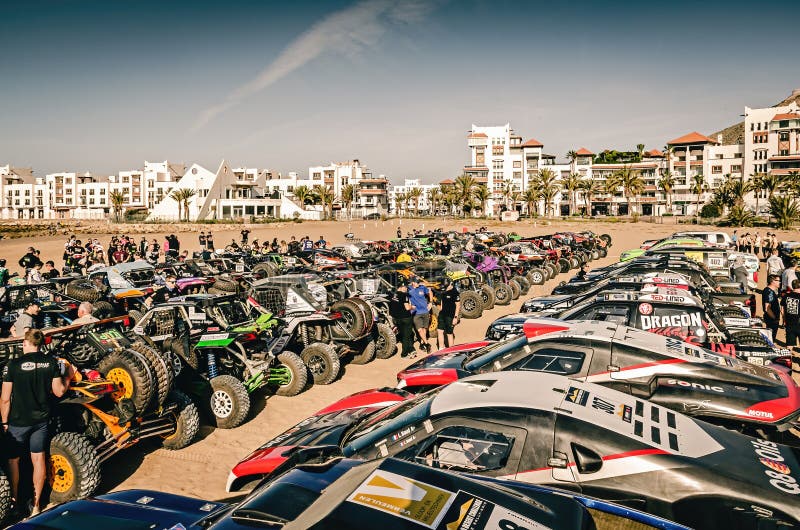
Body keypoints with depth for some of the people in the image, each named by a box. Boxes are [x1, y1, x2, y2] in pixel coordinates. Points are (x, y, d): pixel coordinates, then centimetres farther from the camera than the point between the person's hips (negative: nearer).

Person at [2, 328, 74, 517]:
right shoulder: (51, 362, -6)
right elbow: (59, 392, -2)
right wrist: (68, 377, 15)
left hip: (18, 422, -3)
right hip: (41, 420, 3)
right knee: (38, 460, 12)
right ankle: (36, 504, 21)